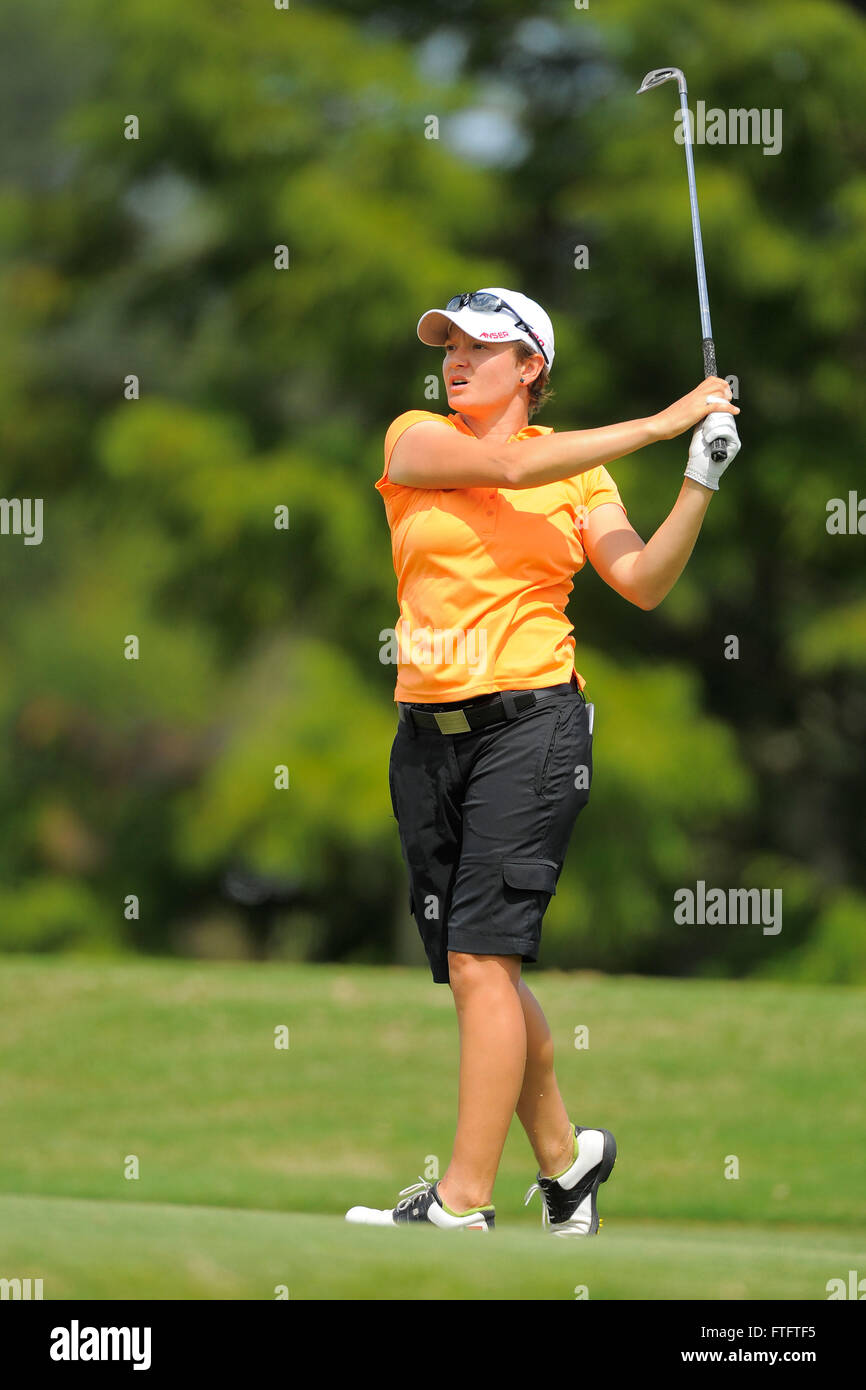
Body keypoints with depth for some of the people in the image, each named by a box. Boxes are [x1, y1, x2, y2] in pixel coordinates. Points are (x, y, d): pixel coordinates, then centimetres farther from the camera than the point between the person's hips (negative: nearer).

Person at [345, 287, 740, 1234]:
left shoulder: (580, 471, 7)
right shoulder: (416, 440, 6)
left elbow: (642, 582, 0)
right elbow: (510, 466, -10)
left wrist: (700, 484, -11)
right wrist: (660, 424, -11)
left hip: (530, 721, -3)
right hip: (429, 730, 3)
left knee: (480, 960, -13)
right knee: (478, 973, 7)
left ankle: (462, 1203, -14)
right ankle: (564, 1157, 26)